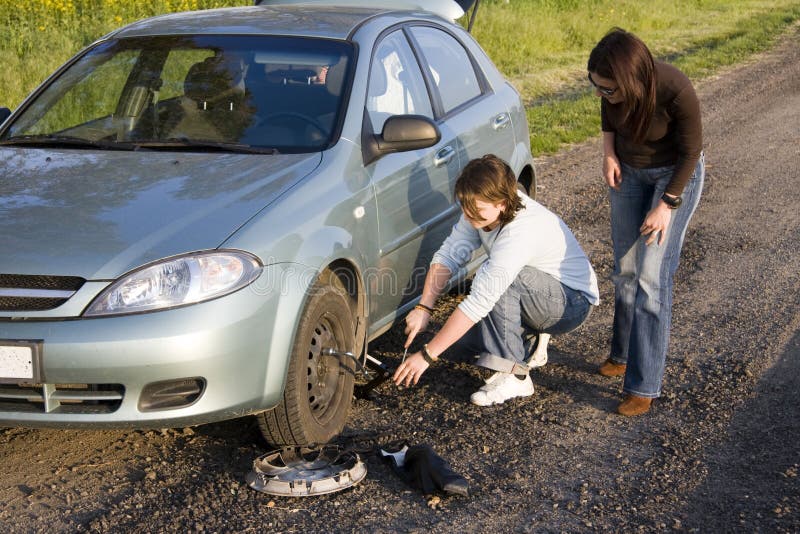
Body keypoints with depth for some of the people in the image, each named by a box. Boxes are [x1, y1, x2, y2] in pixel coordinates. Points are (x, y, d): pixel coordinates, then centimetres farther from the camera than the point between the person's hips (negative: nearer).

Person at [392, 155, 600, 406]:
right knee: (466, 340, -7)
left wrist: (427, 355, -36)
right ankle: (530, 336, 18)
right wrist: (423, 308, -22)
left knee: (490, 275, -33)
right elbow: (449, 254, -8)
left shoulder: (521, 231, -36)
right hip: (539, 295, 8)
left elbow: (481, 300, -38)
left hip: (573, 300, -8)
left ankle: (513, 375, -25)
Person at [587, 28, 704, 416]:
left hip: (675, 174, -5)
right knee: (625, 270, 10)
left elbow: (691, 151, -19)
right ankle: (623, 355, 29)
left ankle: (643, 386, -6)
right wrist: (609, 153, -7)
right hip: (629, 171, 5)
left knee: (651, 276, -11)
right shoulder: (611, 86, -21)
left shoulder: (675, 92, -35)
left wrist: (667, 205, -18)